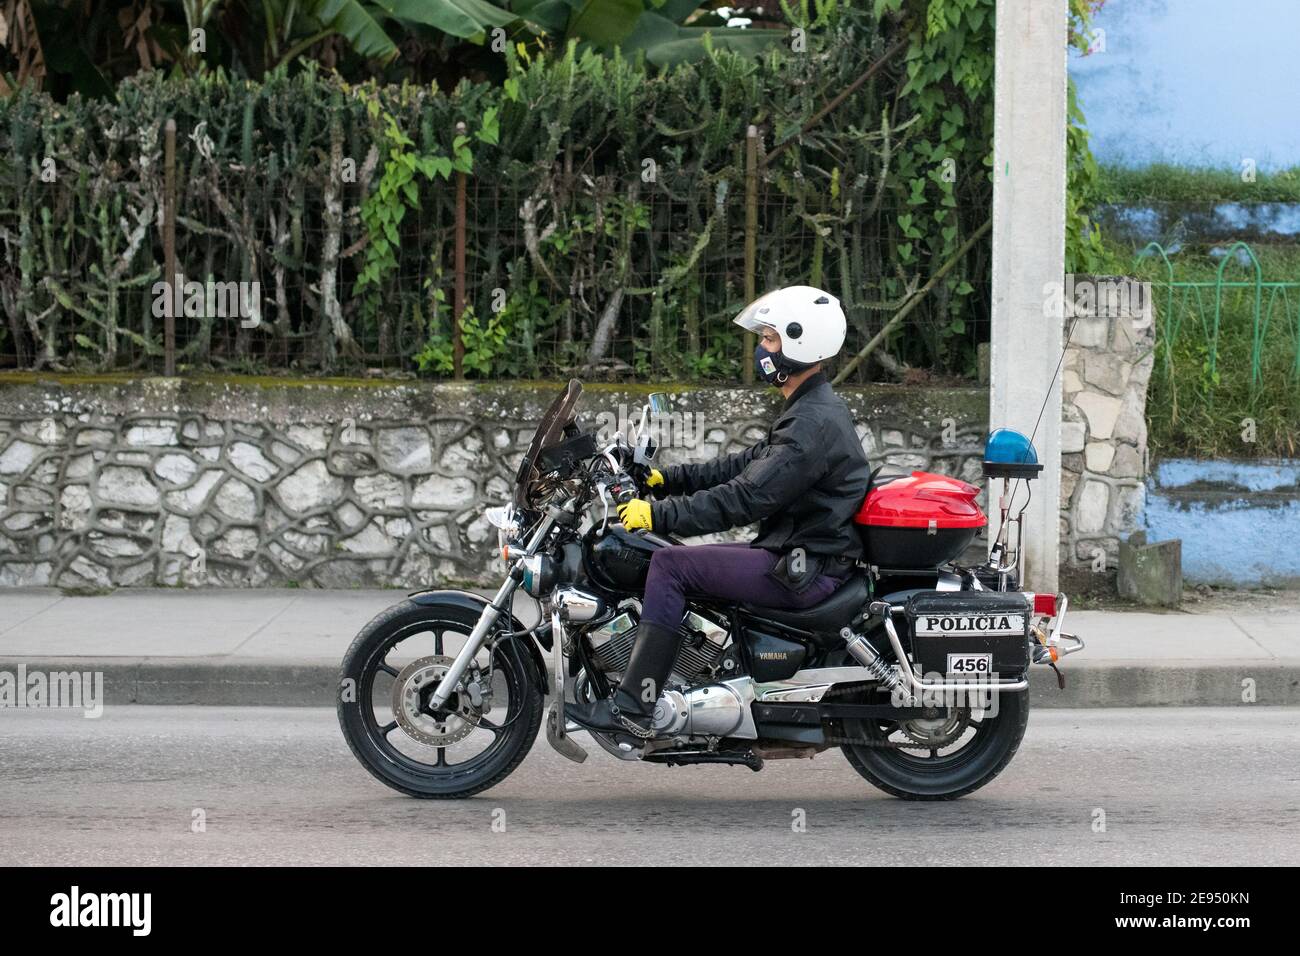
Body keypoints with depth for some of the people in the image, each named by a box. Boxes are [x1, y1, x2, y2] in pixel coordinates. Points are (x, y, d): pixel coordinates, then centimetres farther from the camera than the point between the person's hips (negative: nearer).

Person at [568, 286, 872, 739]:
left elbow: (748, 497, -25)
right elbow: (746, 464, 19)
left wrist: (660, 514, -22)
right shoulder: (812, 409, 15)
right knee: (684, 561, 17)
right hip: (799, 554, 11)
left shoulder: (814, 423, -20)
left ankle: (632, 706, -18)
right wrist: (667, 478, 13)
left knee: (670, 565, -16)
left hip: (804, 569, -11)